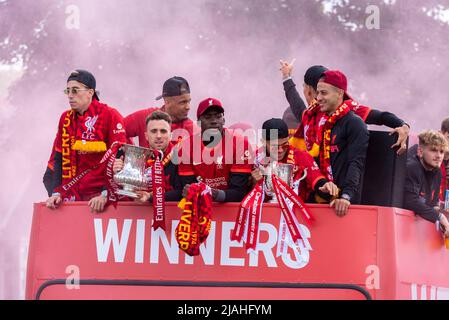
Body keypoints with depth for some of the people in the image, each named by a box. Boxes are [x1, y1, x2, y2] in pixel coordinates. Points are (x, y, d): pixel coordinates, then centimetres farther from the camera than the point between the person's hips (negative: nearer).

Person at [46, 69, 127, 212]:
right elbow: (59, 159, 14)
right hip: (71, 197, 5)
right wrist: (56, 193, 3)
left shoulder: (110, 116, -5)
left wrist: (105, 195, -16)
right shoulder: (65, 118, 11)